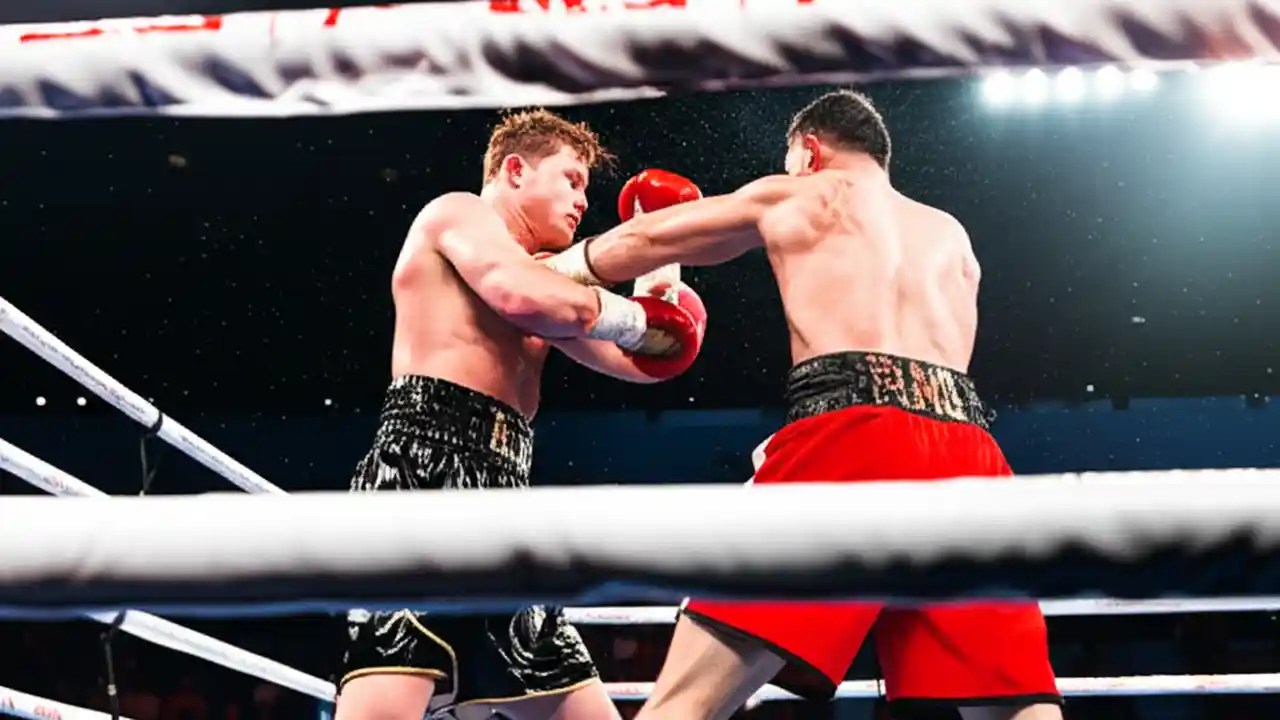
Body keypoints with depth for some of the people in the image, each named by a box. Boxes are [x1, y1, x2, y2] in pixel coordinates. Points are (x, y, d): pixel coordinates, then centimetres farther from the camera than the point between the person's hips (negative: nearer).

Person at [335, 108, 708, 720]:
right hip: (427, 466, -10)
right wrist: (632, 316, 0)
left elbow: (640, 363, 29)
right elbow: (521, 296, -14)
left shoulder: (536, 276, 31)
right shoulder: (458, 212, 8)